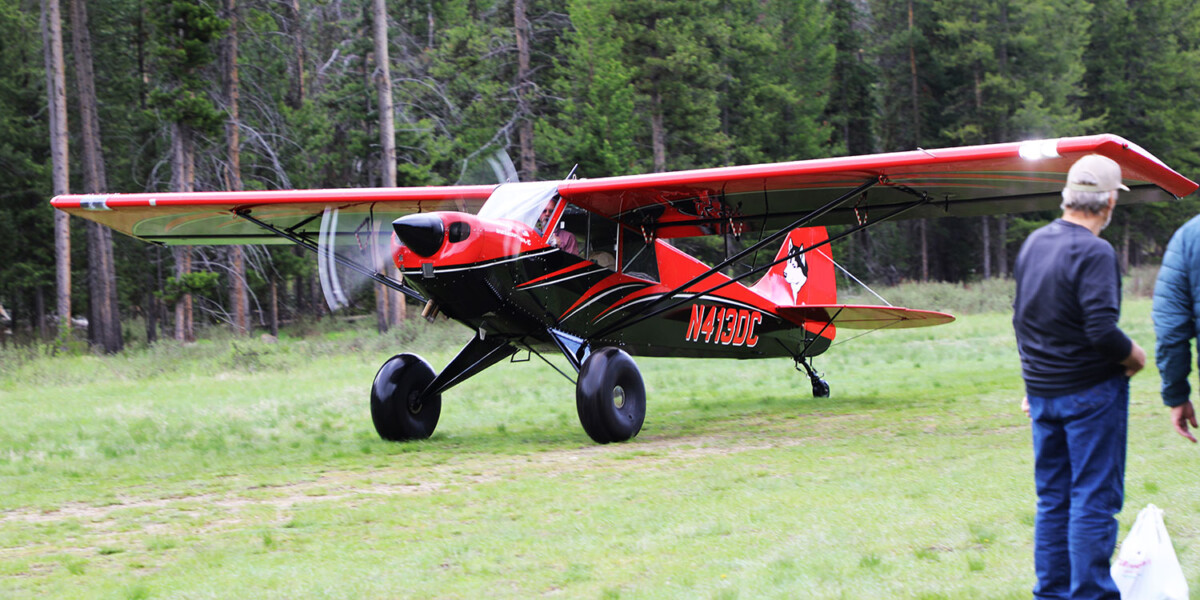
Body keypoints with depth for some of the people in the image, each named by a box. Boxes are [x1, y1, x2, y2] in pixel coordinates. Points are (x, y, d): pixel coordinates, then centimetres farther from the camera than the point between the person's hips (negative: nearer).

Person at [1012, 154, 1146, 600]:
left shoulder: (1034, 243, 7)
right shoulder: (1093, 253, -18)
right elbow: (1102, 328, -25)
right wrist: (1133, 355, -7)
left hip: (1041, 391, 8)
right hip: (1090, 391, -8)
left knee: (1052, 499, 14)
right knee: (1095, 500, -2)